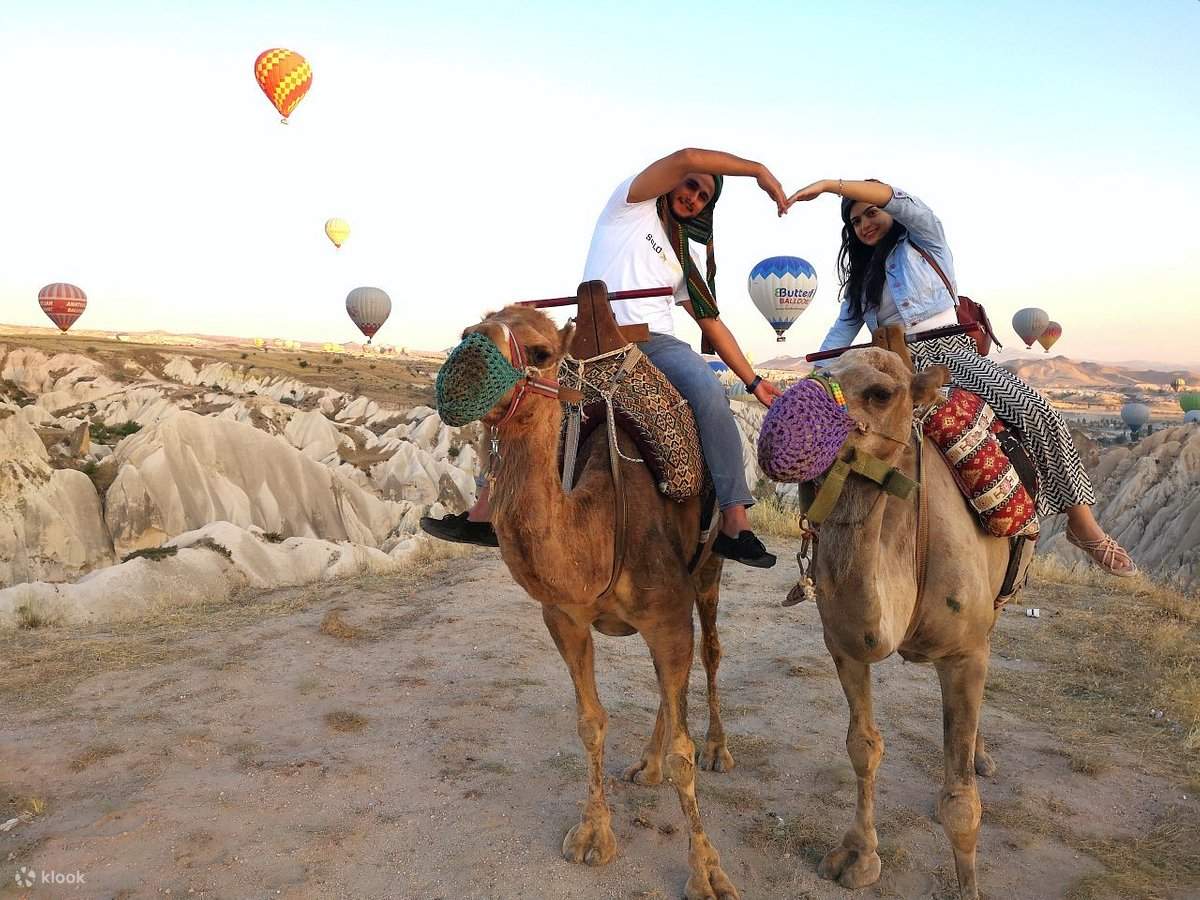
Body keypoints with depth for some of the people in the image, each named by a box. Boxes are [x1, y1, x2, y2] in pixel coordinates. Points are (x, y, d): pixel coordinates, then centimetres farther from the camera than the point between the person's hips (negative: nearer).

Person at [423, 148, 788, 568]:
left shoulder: (692, 254, 23)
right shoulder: (631, 204, 10)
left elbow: (712, 323, 21)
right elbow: (686, 158, -6)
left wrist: (753, 381, 15)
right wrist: (758, 169, -3)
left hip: (656, 341, 3)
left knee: (710, 394, -27)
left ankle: (736, 522, -25)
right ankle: (484, 513, -7)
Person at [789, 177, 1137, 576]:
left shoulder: (925, 240, 12)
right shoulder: (859, 277, 26)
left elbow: (896, 199, -7)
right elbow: (840, 333, 20)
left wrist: (830, 184, -13)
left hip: (952, 350, -4)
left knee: (1036, 410, -26)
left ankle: (1082, 522, -18)